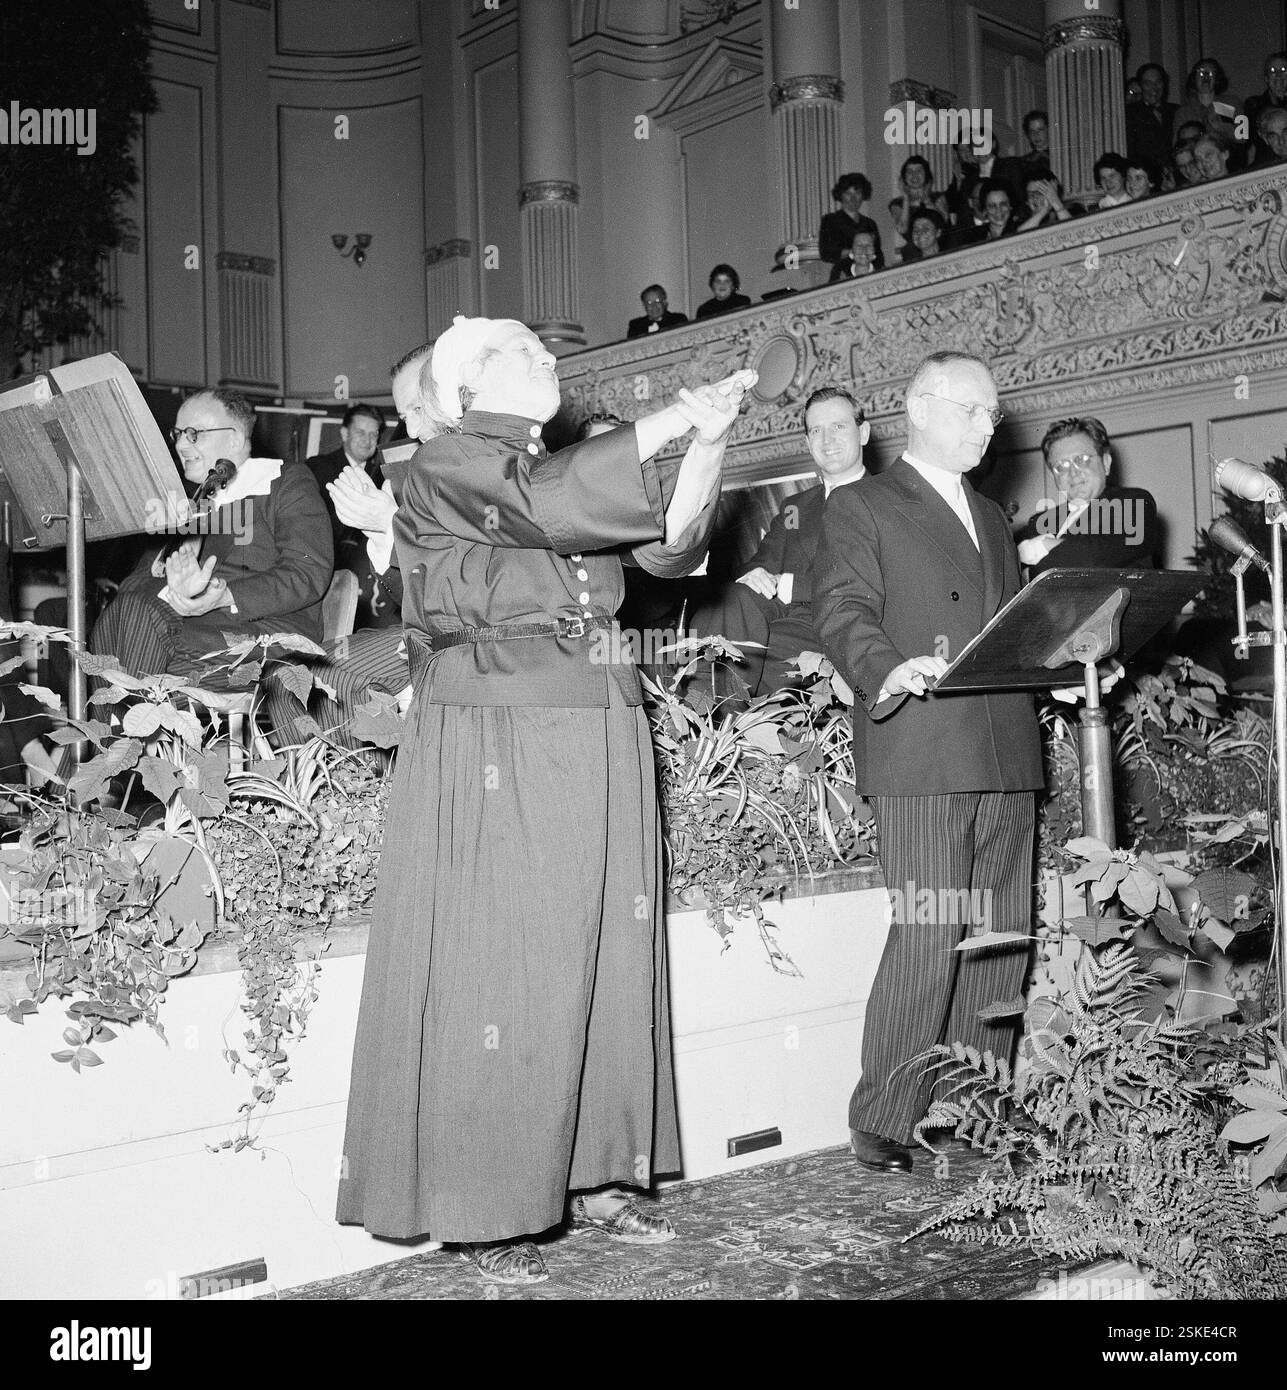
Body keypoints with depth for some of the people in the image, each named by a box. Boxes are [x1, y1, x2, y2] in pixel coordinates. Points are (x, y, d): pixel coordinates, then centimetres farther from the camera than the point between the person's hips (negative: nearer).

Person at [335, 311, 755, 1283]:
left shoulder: (571, 472, 19)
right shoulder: (448, 468, 0)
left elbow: (672, 540, 6)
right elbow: (541, 503, -19)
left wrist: (712, 438, -8)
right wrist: (675, 418, -15)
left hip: (599, 741, 7)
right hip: (494, 742, -6)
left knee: (602, 962, 7)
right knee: (495, 970, -4)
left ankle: (594, 1174, 18)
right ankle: (480, 1209, 6)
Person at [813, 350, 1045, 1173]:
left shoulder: (994, 519, 27)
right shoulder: (860, 508, 6)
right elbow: (844, 611, -8)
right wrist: (888, 672, -27)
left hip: (1008, 755, 7)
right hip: (922, 755, -6)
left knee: (1004, 940, 6)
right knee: (928, 938, -11)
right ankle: (884, 1125, 0)